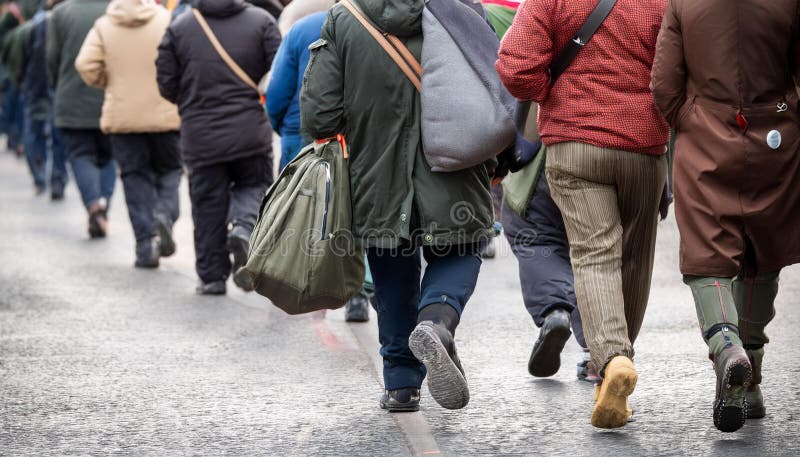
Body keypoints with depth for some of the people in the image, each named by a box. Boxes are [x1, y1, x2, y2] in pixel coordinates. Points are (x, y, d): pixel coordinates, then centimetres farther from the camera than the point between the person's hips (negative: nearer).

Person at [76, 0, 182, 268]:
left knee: (136, 178, 7)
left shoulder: (103, 26, -2)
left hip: (122, 116, 1)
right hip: (165, 114, -1)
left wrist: (107, 83, 10)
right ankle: (165, 216, -11)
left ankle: (146, 246, 1)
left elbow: (85, 65, -8)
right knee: (169, 171, 17)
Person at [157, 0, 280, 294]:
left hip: (200, 136, 1)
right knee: (254, 186, 18)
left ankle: (212, 275, 10)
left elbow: (167, 84, 1)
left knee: (207, 203, 9)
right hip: (250, 132, -1)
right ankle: (244, 225, -13)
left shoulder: (179, 27, 0)